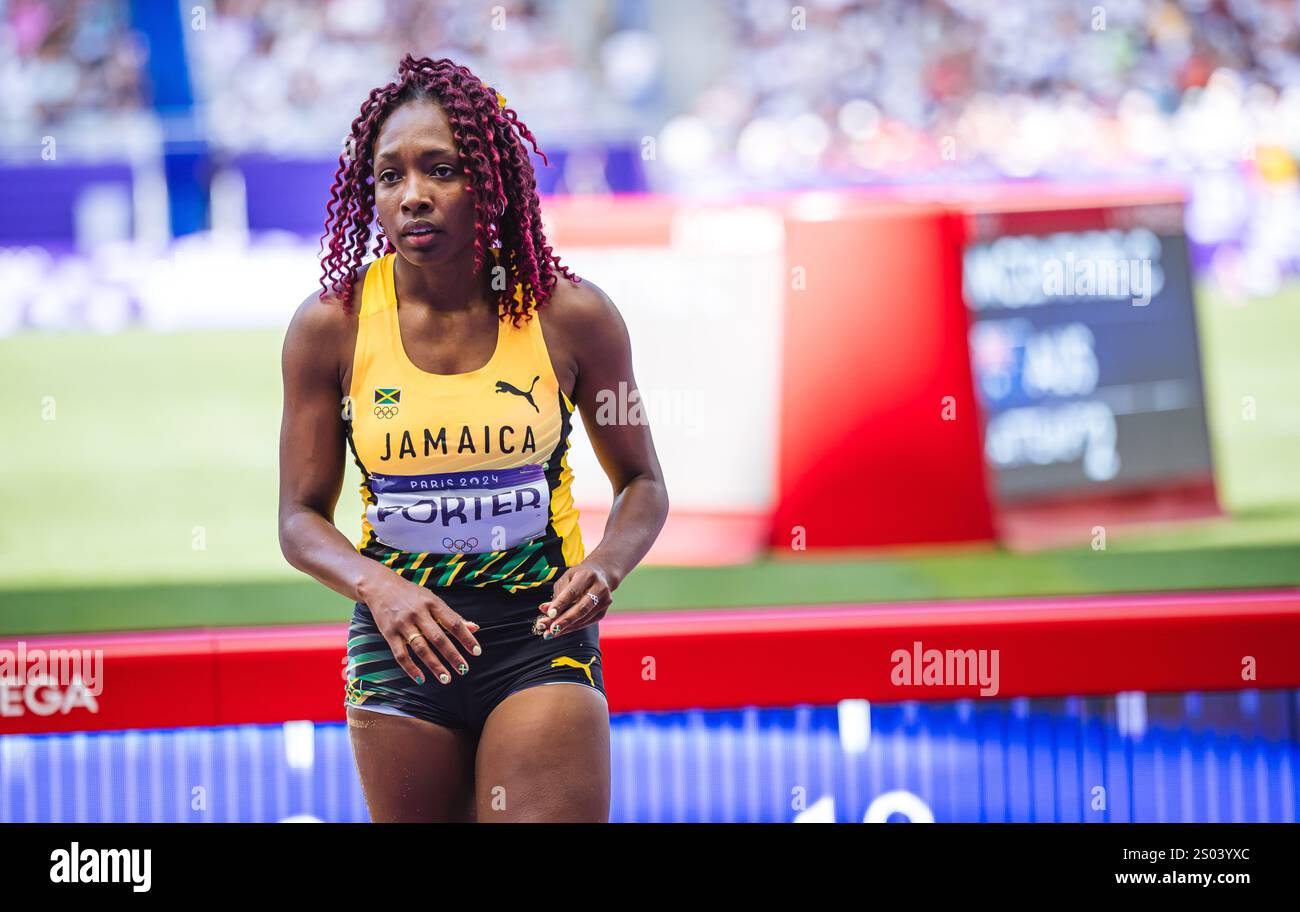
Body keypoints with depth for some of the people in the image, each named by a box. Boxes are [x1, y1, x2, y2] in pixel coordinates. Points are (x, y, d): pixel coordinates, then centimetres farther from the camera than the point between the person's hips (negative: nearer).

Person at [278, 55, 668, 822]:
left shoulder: (571, 316, -4)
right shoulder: (330, 326, -2)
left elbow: (642, 483, 9)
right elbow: (302, 518, 3)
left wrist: (607, 564, -13)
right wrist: (378, 587, -17)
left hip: (541, 635, -2)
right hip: (398, 643, 2)